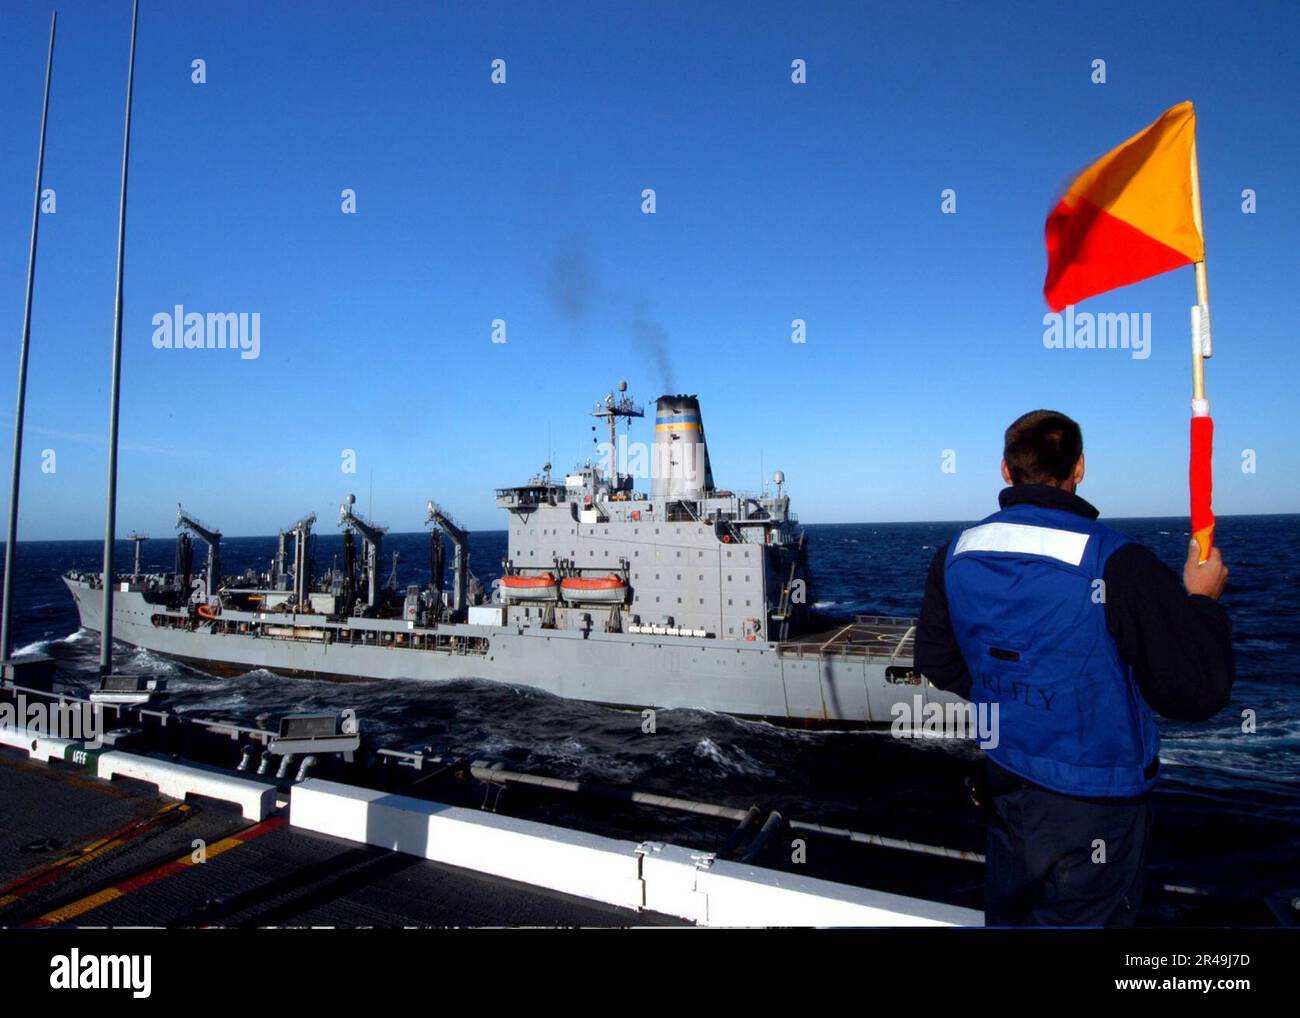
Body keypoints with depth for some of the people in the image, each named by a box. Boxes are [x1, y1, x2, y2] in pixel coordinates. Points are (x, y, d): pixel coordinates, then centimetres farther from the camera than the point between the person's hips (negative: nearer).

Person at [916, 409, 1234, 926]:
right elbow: (1197, 693, -18)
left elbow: (936, 663, 5)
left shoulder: (955, 556, -6)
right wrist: (1201, 600, -3)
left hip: (1005, 787, 5)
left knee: (1008, 916, 25)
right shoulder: (1117, 564, -24)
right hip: (1096, 805, -4)